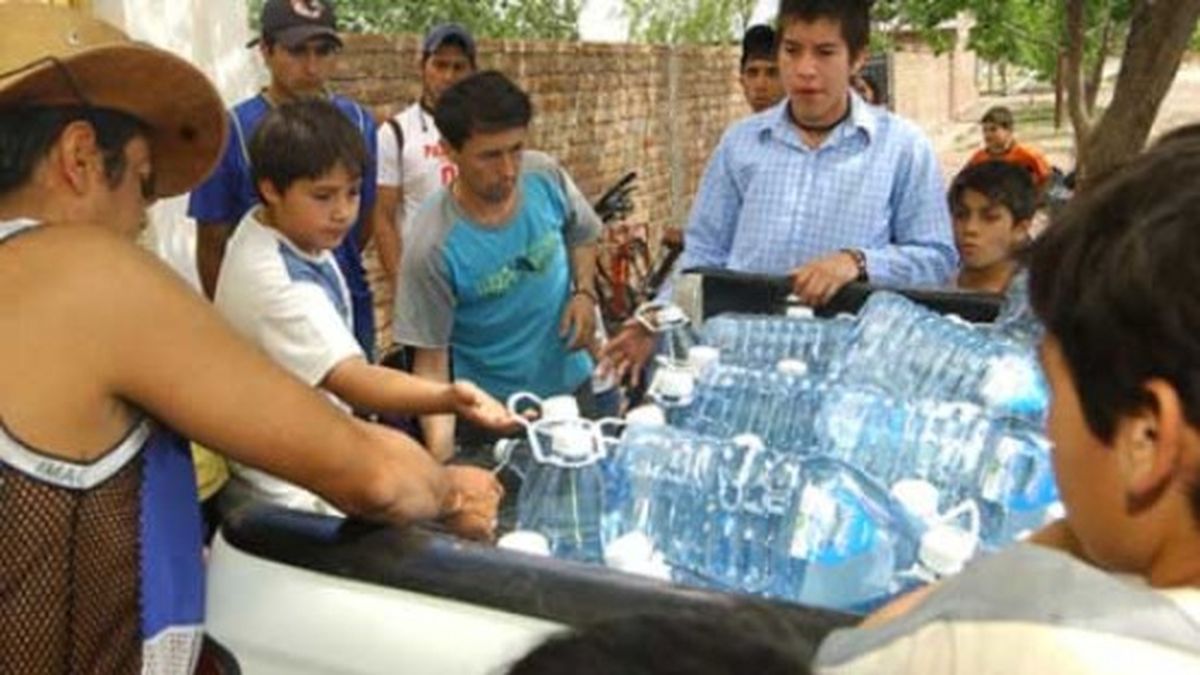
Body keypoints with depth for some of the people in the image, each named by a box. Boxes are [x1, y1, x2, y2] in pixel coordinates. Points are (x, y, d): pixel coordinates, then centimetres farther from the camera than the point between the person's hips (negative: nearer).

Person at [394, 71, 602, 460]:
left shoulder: (545, 176, -14)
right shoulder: (432, 246, -26)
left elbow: (580, 235, 8)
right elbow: (430, 358, -20)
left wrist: (585, 291, -11)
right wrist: (440, 451, -32)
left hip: (570, 383, 5)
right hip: (493, 408, -4)